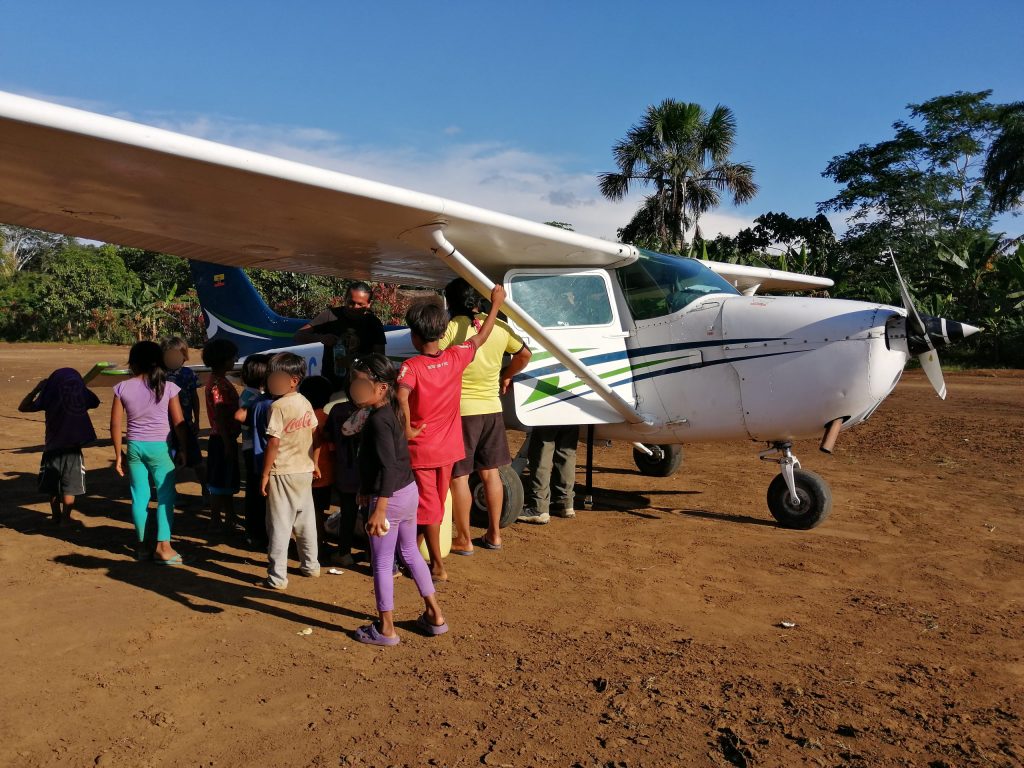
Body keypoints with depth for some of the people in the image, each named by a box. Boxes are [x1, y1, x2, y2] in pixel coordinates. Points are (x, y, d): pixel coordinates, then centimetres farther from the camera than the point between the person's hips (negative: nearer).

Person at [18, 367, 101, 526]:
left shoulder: (50, 396, -7)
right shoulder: (82, 394, -2)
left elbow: (23, 407, 2)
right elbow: (95, 402, 22)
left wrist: (37, 388, 7)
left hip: (53, 448, -1)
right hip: (73, 448, 1)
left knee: (52, 488, 14)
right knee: (70, 487, 9)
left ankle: (56, 517, 21)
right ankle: (65, 517, 11)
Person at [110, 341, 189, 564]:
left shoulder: (122, 388, -2)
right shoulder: (168, 387, -8)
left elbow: (115, 424, 0)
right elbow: (179, 423, -6)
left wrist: (118, 454, 10)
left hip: (134, 446, 3)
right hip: (159, 447, -3)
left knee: (139, 497, 11)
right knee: (166, 496, 5)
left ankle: (142, 545, 20)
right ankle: (163, 546, 2)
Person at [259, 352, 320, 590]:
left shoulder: (278, 406, -16)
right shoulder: (306, 403, 4)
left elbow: (273, 443, -18)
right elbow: (313, 435, 9)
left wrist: (265, 474, -11)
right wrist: (314, 464, 19)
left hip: (282, 472, -7)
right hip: (305, 470, 7)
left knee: (279, 525, 0)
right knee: (306, 520, 17)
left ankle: (277, 577, 4)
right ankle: (311, 566, 29)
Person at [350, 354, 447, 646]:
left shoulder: (378, 420, -22)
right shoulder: (392, 412, 6)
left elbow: (388, 467, -27)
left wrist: (379, 510, -28)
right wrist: (366, 489, 24)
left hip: (389, 498, -9)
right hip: (409, 491, 9)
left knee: (382, 564, 6)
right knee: (411, 552, 21)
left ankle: (386, 629, 20)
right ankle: (434, 615, 30)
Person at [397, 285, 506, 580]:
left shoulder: (411, 366, -18)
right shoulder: (456, 357, -5)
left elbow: (402, 396, -37)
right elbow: (480, 338, 11)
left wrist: (407, 429, -23)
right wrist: (495, 304, 22)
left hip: (420, 448, -5)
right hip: (447, 447, 5)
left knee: (428, 507, 5)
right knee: (436, 504, 19)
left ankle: (438, 566, 11)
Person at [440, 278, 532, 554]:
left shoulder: (449, 329, -12)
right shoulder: (500, 328, 3)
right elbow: (524, 354, 15)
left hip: (459, 409, -5)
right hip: (492, 408, 5)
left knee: (458, 476, 5)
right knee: (490, 472, 16)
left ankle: (463, 540, 12)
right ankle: (494, 534, 25)